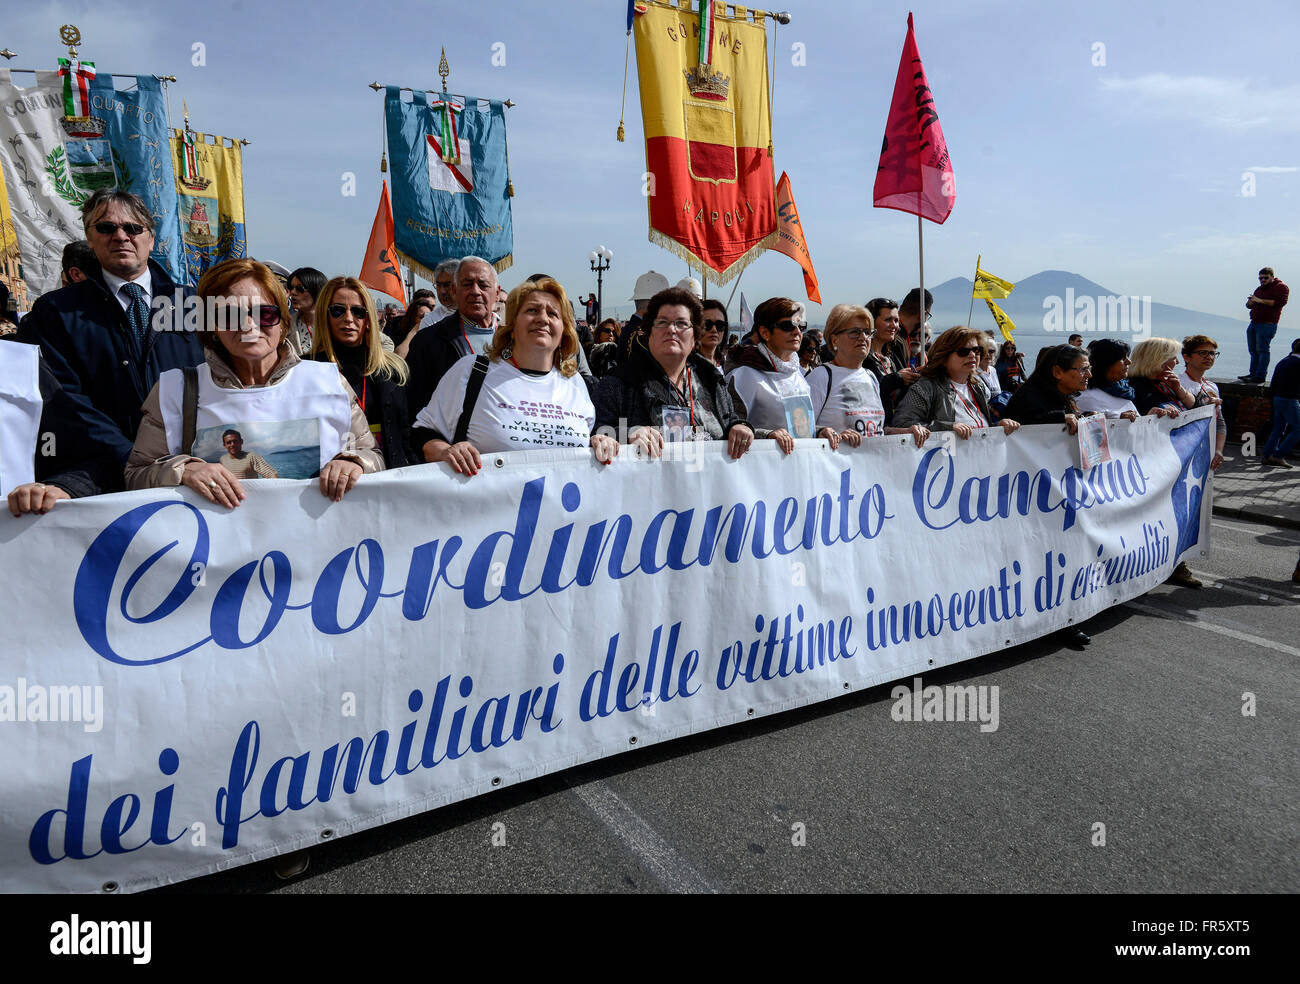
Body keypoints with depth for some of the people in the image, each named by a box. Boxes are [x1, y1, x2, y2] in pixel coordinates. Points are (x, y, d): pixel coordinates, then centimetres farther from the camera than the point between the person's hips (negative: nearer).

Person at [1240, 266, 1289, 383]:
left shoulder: (1281, 287, -1)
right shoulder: (1259, 289, 23)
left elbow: (1281, 302, -17)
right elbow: (1249, 306, 26)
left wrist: (1260, 300, -16)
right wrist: (1251, 302, 1)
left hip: (1267, 324, -8)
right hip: (1254, 323, 8)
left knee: (1262, 350, -11)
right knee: (1253, 350, 9)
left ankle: (1260, 376, -12)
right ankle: (1253, 373, 14)